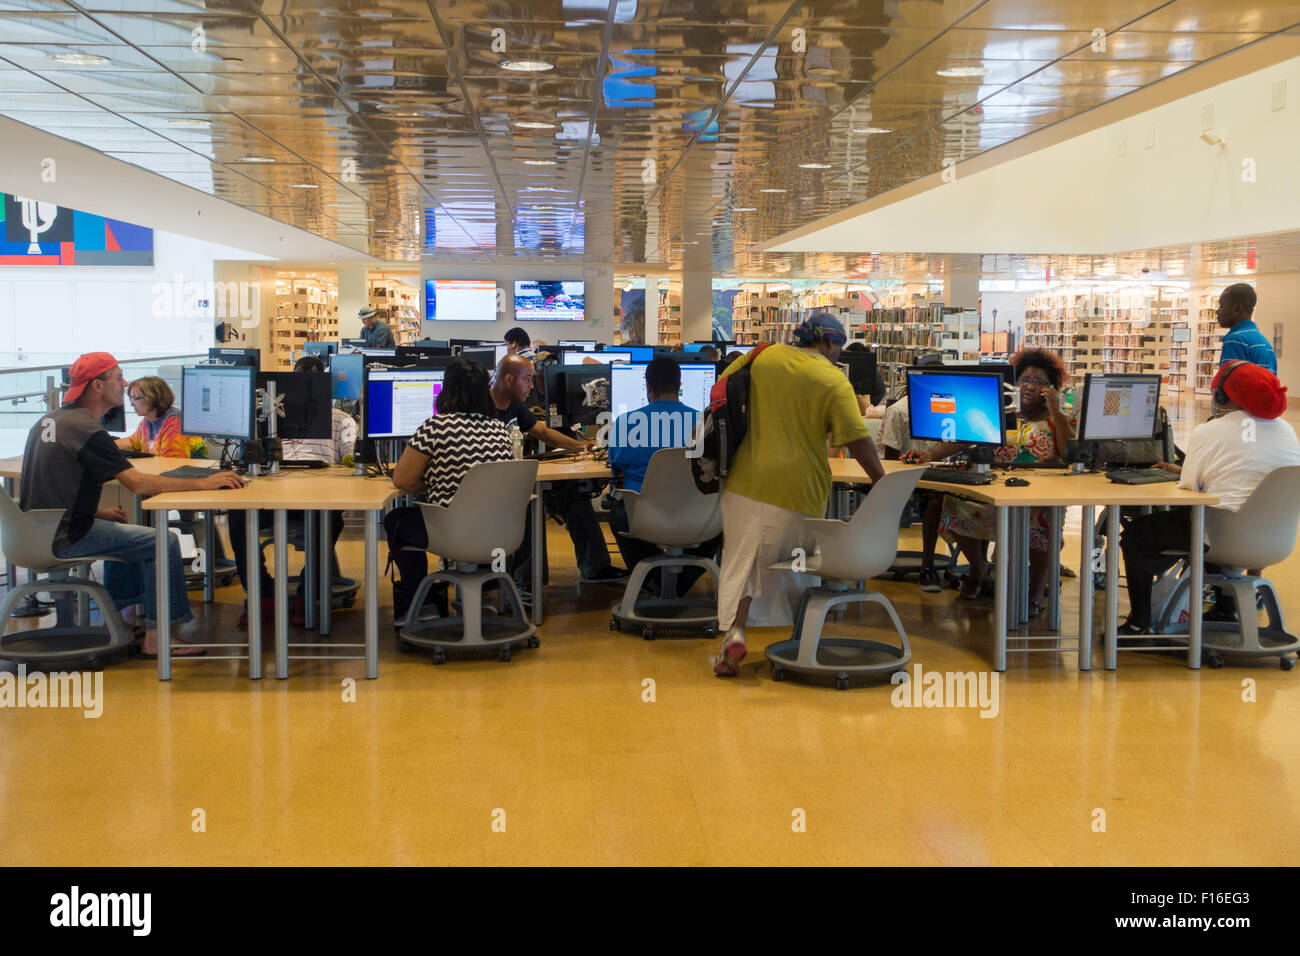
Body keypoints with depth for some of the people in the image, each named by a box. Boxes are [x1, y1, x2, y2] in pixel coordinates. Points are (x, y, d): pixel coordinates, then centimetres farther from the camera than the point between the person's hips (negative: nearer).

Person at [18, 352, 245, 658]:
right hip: (66, 539, -10)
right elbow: (139, 484, -25)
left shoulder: (48, 421, 11)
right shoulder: (86, 430, -19)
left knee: (127, 530, 31)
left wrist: (97, 513, 13)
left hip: (37, 531, 10)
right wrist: (203, 483, -21)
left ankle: (124, 620, 31)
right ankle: (156, 637, -5)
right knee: (165, 543, -8)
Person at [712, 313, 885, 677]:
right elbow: (857, 439, -12)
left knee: (742, 561, 5)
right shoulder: (833, 381, -6)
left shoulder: (763, 357, 6)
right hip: (798, 489, -2)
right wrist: (882, 482, -3)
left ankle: (735, 632, -16)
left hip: (748, 481, 2)